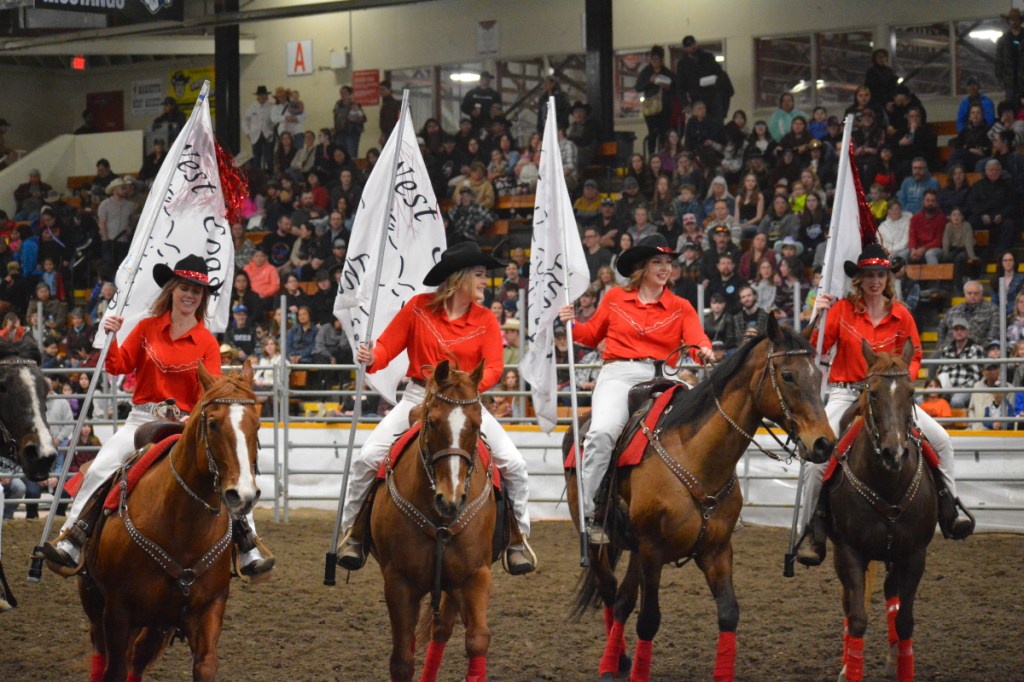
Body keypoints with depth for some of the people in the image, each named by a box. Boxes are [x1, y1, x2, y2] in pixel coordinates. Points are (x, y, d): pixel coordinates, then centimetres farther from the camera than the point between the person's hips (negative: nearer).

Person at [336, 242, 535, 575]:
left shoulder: (485, 320, -1)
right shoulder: (419, 307, -4)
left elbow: (493, 367, -8)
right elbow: (387, 347, -3)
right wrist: (371, 359, -26)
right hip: (418, 397, -1)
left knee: (513, 464, -13)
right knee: (367, 458, -17)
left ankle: (518, 538, 6)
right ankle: (353, 533, 1)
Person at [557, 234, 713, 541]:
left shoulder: (680, 308, 14)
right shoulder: (615, 299, 14)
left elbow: (697, 340, -1)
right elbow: (593, 334, 23)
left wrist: (704, 352, -24)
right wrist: (572, 324, 3)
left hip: (661, 378, 2)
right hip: (618, 374, -2)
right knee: (602, 432, -29)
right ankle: (590, 513, -23)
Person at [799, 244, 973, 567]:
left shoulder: (900, 315, 2)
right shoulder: (841, 309, -3)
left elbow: (914, 356, 11)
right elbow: (815, 349, -7)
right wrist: (816, 319, -22)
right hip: (846, 394, -2)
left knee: (940, 439, -12)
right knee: (817, 458, -20)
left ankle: (948, 509, 3)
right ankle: (812, 531, -7)